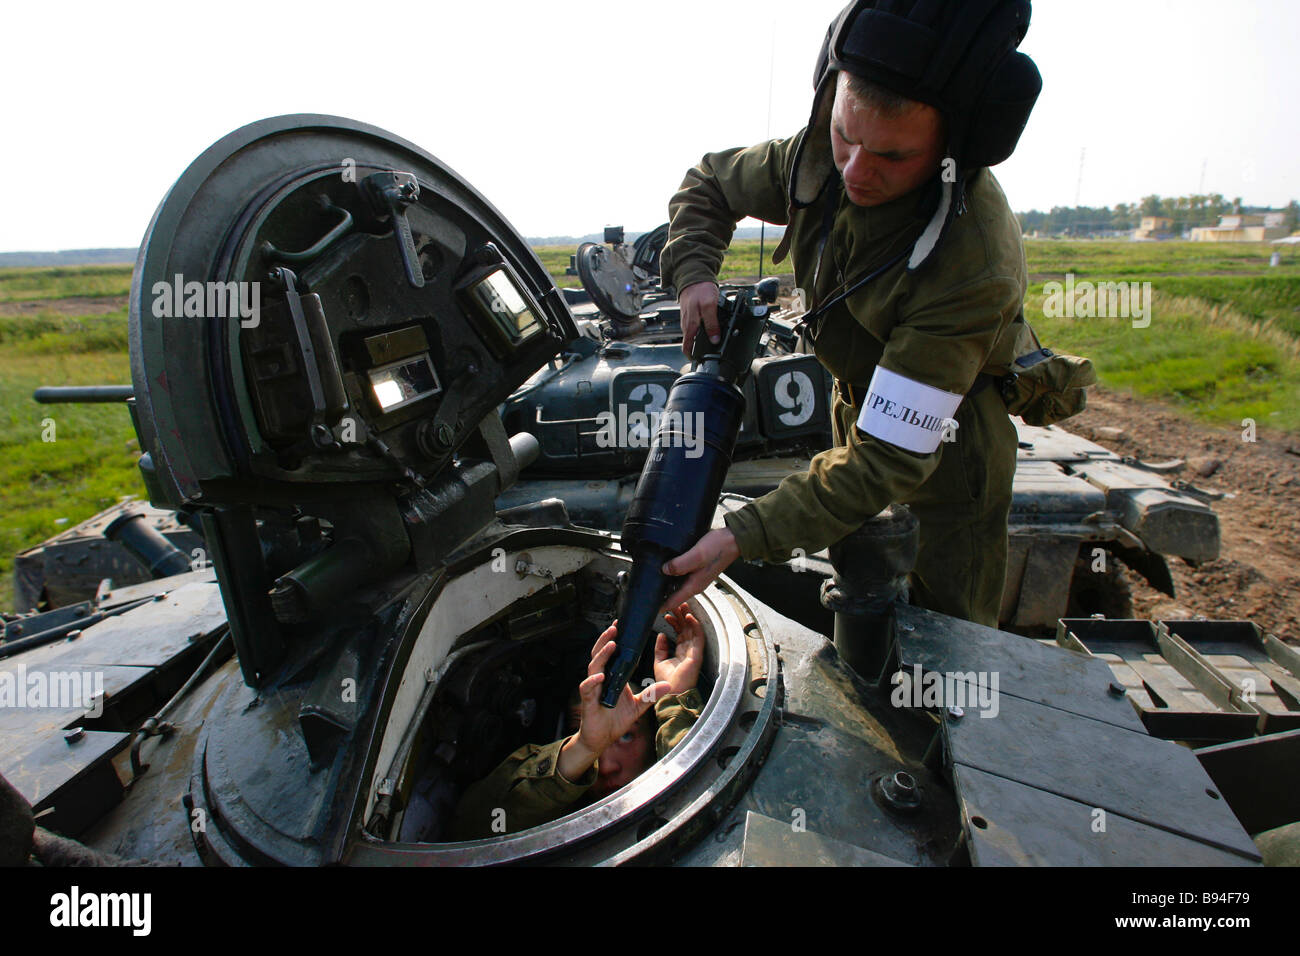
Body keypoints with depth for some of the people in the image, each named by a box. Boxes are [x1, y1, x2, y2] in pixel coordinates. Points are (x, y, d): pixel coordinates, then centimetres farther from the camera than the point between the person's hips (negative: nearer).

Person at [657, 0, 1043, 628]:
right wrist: (693, 272, -17)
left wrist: (745, 536, -41)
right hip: (857, 398, 6)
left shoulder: (975, 265, -38)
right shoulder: (820, 159, -18)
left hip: (952, 429, -5)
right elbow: (707, 185, 2)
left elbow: (890, 455, -38)